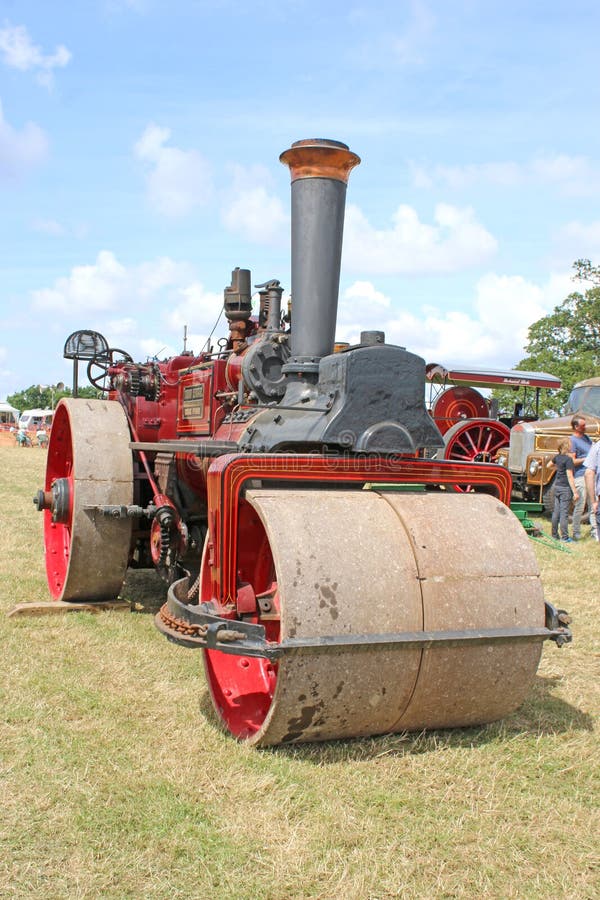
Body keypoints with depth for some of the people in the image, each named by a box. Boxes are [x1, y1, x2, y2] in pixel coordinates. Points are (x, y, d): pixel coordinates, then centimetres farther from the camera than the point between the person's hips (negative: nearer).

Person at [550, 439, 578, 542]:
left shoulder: (557, 457, 5)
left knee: (556, 511, 12)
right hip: (565, 488, -7)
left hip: (557, 486, 7)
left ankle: (554, 535, 19)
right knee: (564, 513, -3)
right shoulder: (568, 459, -16)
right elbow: (570, 477, -18)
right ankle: (564, 537, 0)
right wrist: (575, 492, -16)